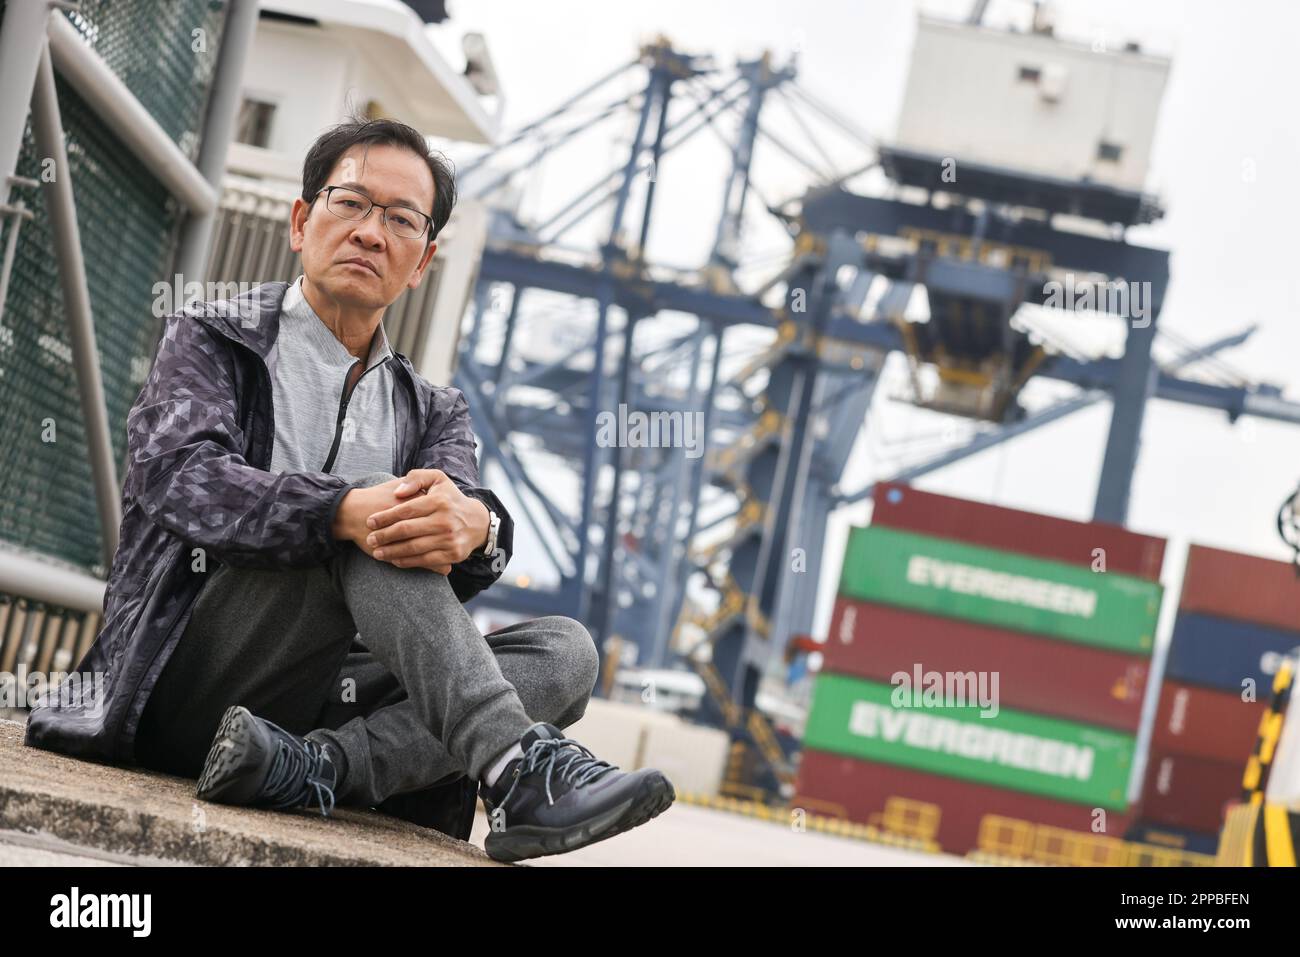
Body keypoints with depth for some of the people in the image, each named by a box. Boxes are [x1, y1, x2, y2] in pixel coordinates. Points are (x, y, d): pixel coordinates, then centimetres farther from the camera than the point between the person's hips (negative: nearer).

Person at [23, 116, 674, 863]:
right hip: (185, 682, -4)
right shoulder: (212, 342, 10)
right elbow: (180, 473, -13)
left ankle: (317, 767, -35)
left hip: (327, 698, 5)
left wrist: (472, 525, -29)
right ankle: (520, 770, -42)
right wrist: (347, 512, -32)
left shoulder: (432, 412, 21)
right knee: (373, 526, -27)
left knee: (564, 650, -15)